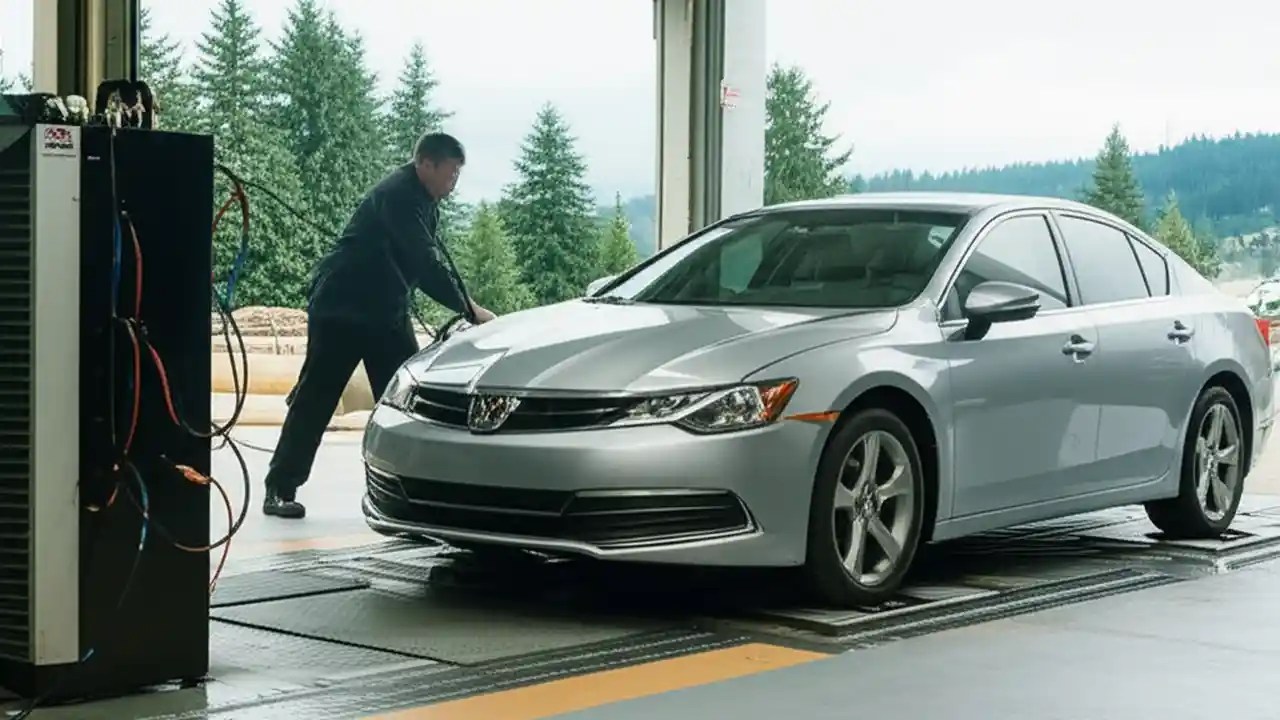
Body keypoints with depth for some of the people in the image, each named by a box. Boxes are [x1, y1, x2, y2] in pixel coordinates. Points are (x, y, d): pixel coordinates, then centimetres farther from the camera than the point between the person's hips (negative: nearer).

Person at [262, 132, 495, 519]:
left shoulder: (425, 202, 9)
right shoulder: (396, 195, -20)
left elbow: (425, 266, 13)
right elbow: (425, 264, -28)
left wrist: (463, 308, 2)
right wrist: (469, 308, -28)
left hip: (387, 312, 9)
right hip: (340, 309, -9)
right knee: (314, 400, -4)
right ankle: (280, 490, 3)